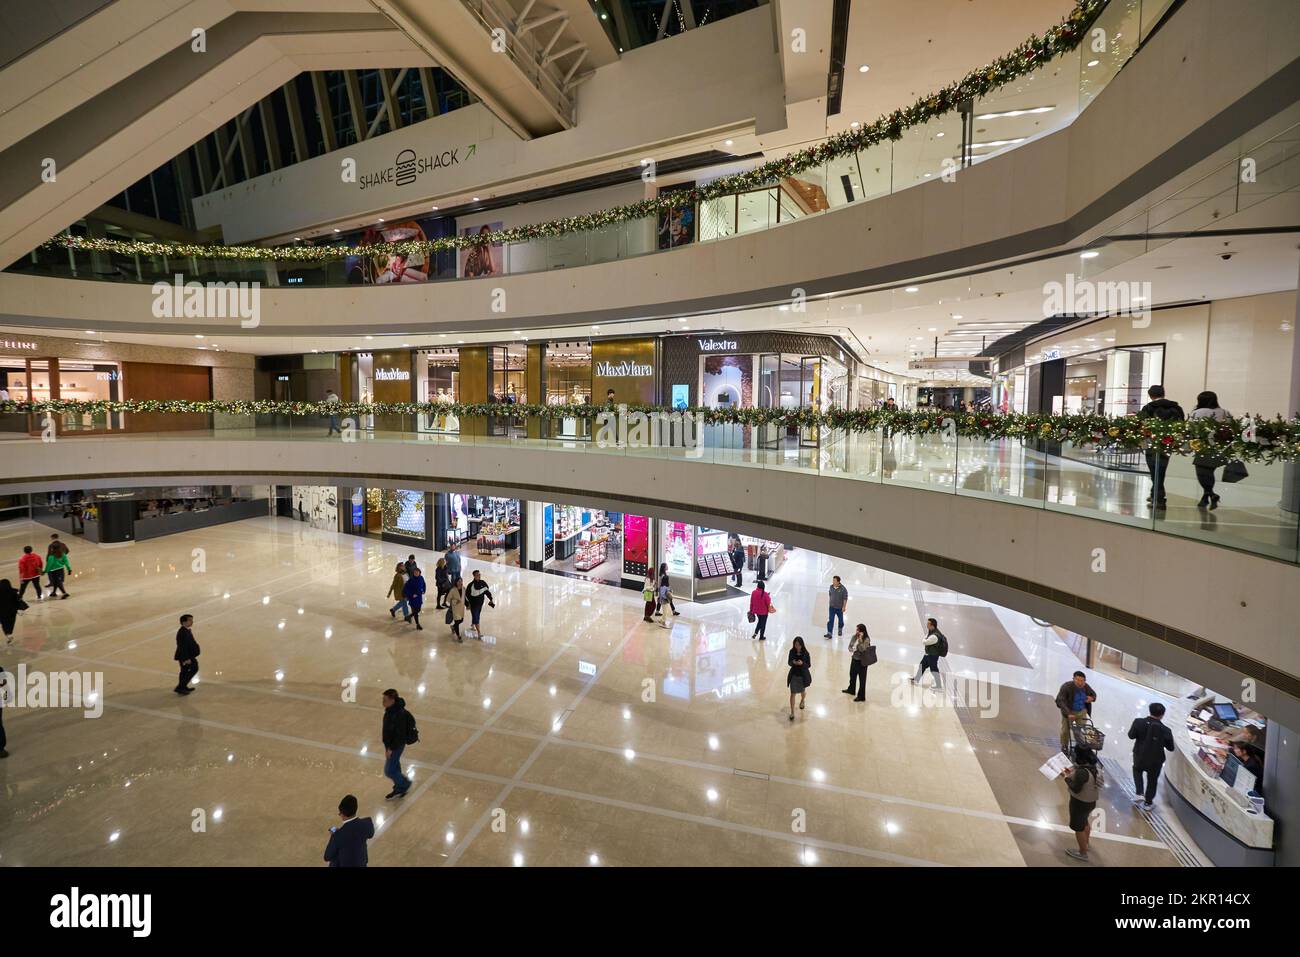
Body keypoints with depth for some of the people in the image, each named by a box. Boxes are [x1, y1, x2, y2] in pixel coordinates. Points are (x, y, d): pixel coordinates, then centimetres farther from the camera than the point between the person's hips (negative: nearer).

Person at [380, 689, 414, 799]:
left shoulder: (400, 714, -31)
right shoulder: (390, 710, -2)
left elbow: (400, 735, -27)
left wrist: (391, 749, -21)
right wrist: (387, 746, 18)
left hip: (396, 745, -9)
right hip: (389, 743, 9)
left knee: (389, 771, 0)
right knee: (395, 767, 21)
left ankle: (405, 784, 23)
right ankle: (399, 789, 39)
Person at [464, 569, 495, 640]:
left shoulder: (483, 583, -6)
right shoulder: (471, 585, -22)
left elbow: (487, 591, 6)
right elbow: (467, 595, -13)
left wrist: (491, 599, 2)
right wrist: (467, 604, -9)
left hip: (480, 603, 6)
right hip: (473, 604, -6)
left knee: (477, 615, 23)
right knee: (475, 617, -5)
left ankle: (472, 624, 52)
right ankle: (479, 633, -4)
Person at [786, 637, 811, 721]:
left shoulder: (806, 653, -15)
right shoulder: (792, 652, -9)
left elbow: (809, 665, -9)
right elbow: (789, 662, -1)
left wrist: (802, 663, -28)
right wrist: (793, 662, -23)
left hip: (803, 675, 0)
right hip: (794, 675, 0)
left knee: (802, 691, 23)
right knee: (792, 694, -1)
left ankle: (802, 701, 57)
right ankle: (792, 712, 7)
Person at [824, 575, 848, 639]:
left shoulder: (843, 589, -18)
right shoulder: (831, 587, -4)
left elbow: (845, 598, -13)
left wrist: (844, 607, -15)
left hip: (840, 608, -2)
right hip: (832, 607, 2)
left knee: (840, 619, 17)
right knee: (830, 620, -6)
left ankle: (840, 629, 43)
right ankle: (829, 633, -8)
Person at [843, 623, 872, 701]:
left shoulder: (866, 639, -20)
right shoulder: (854, 637, -3)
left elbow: (862, 649, -29)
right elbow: (850, 646, 5)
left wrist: (860, 639, -35)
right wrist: (852, 650, -16)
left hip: (862, 661, -7)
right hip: (854, 659, 7)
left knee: (862, 678, 4)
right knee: (852, 674, 25)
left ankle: (861, 696, 15)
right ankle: (851, 689, 47)